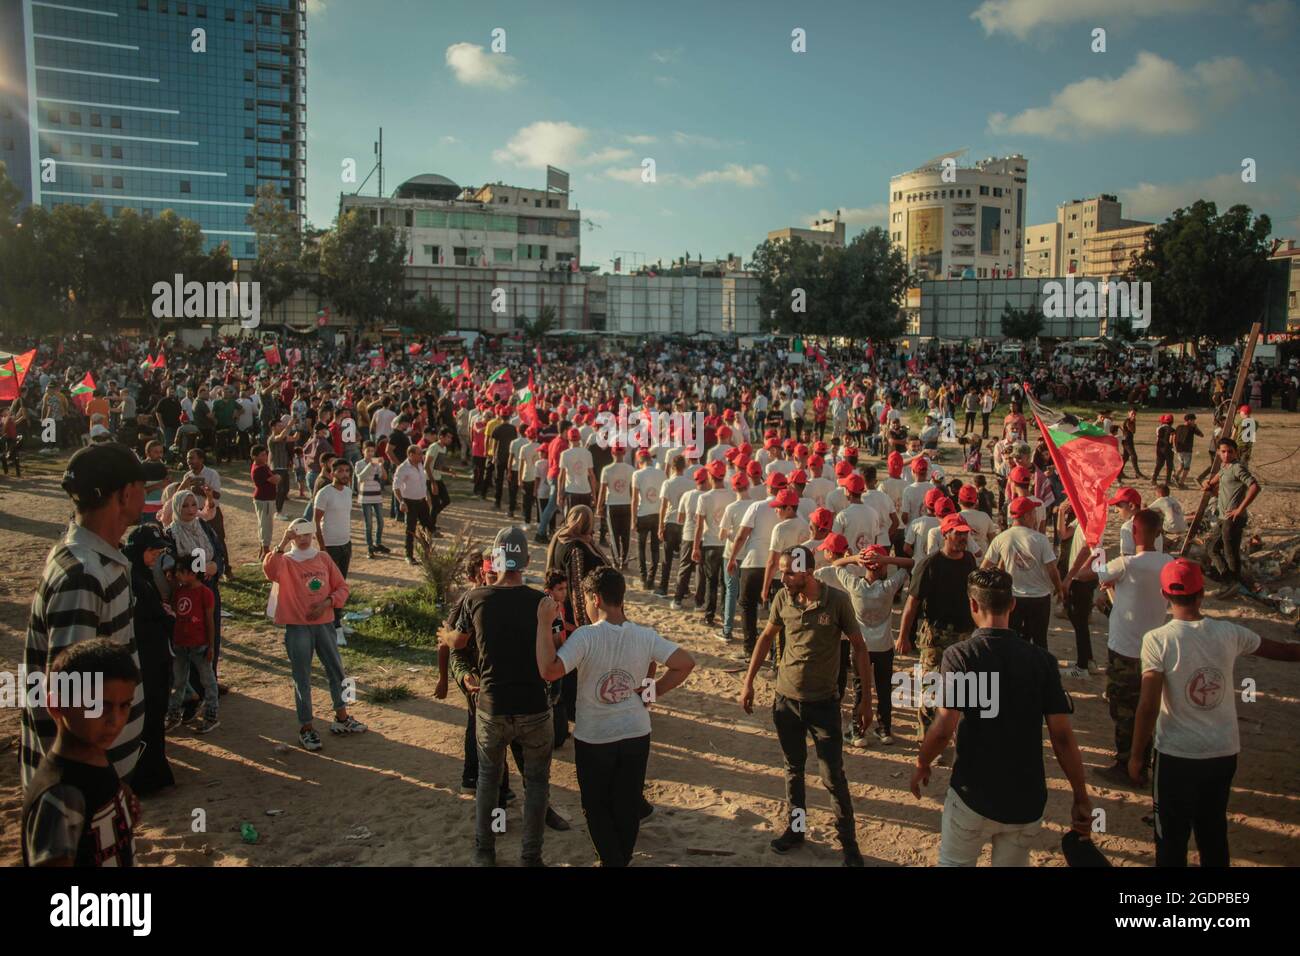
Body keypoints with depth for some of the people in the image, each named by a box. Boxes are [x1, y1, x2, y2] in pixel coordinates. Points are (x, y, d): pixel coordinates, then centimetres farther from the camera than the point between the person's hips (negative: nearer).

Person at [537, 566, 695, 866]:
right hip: (637, 734, 4)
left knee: (596, 807, 17)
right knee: (628, 805, 20)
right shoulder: (646, 636, -9)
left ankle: (612, 861, 16)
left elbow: (549, 671, -33)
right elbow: (685, 663, -10)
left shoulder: (585, 636, -22)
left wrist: (544, 623, -27)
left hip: (594, 739, -4)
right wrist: (654, 691, -3)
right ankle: (623, 858, 35)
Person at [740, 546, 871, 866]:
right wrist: (748, 682, 8)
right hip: (785, 699, 3)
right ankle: (795, 829, 34)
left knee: (833, 776, 1)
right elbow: (766, 638, 9)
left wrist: (866, 699, -8)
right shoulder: (782, 599, -7)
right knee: (794, 769, 18)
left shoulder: (837, 600, -16)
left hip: (824, 703, -3)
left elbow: (859, 647, -8)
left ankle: (849, 843, 17)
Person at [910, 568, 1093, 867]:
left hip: (973, 796, -3)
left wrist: (921, 766, -1)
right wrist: (1081, 799, 1)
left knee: (953, 863, 17)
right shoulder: (1042, 659, -5)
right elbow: (1062, 736, -7)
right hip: (1027, 802, 3)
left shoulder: (959, 655, -14)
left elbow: (944, 728, -19)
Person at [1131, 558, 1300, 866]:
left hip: (1177, 756, -4)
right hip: (1224, 752, 4)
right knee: (1214, 834, 22)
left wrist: (1136, 756, -7)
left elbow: (1148, 707, -18)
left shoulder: (1157, 640, -17)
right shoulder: (1229, 633, -6)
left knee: (1172, 838, 11)